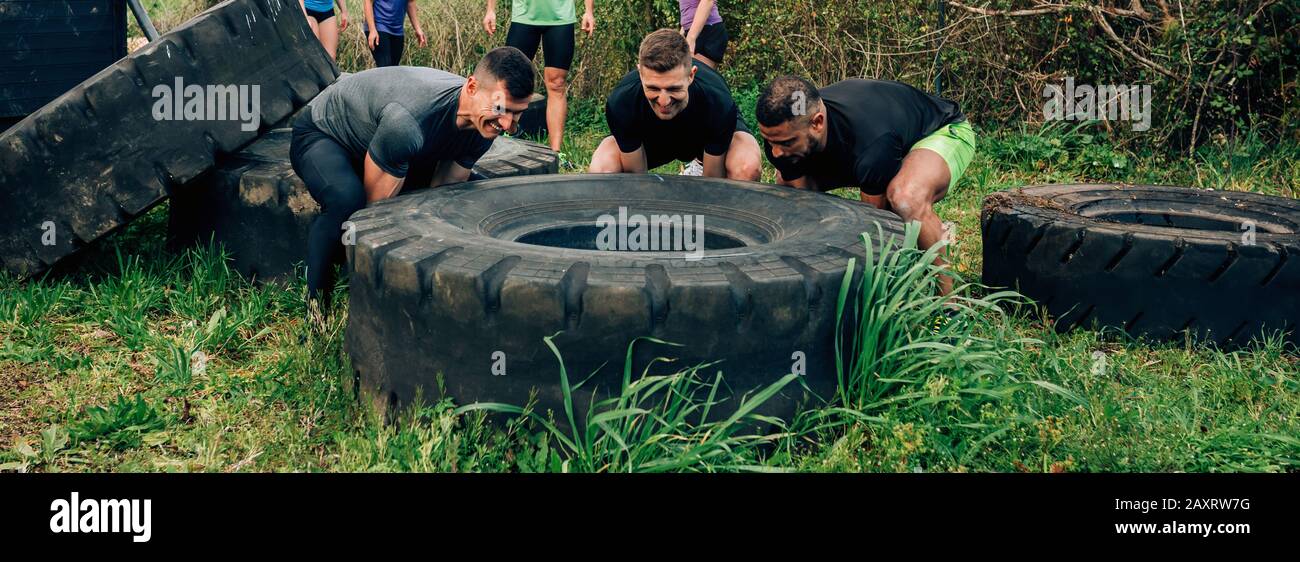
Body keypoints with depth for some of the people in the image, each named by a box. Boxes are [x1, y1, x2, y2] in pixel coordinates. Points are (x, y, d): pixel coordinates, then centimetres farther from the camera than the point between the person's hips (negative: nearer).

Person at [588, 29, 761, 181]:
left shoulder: (719, 105, -39)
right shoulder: (621, 103, -37)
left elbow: (713, 181, -26)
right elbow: (635, 175, -24)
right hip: (650, 137, 1)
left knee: (748, 167, -35)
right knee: (601, 169, -29)